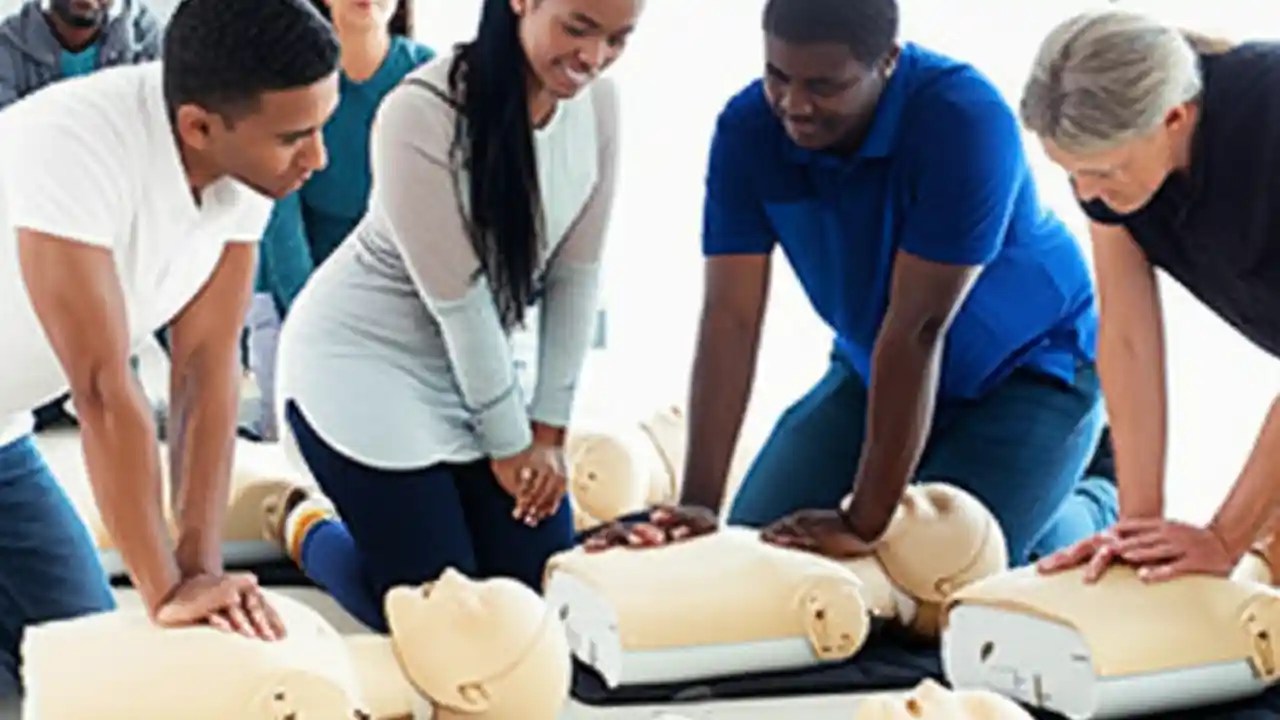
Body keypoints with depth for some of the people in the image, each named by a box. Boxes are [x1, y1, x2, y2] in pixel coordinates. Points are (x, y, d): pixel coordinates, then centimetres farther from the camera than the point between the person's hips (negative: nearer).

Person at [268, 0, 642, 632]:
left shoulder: (596, 101, -9)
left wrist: (548, 430, -4)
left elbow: (575, 276, -3)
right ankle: (304, 531, 22)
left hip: (477, 365, 7)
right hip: (362, 363, -6)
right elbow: (458, 300, -21)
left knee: (544, 582, 2)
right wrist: (510, 445, -11)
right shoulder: (423, 113, -28)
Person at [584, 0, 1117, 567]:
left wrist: (866, 522, -34)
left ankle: (1093, 508, 14)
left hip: (1029, 365, -5)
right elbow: (729, 317, -23)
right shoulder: (747, 128, -19)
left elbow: (918, 328, -34)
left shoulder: (965, 119, -32)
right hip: (874, 367, 5)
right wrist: (699, 502, -31)